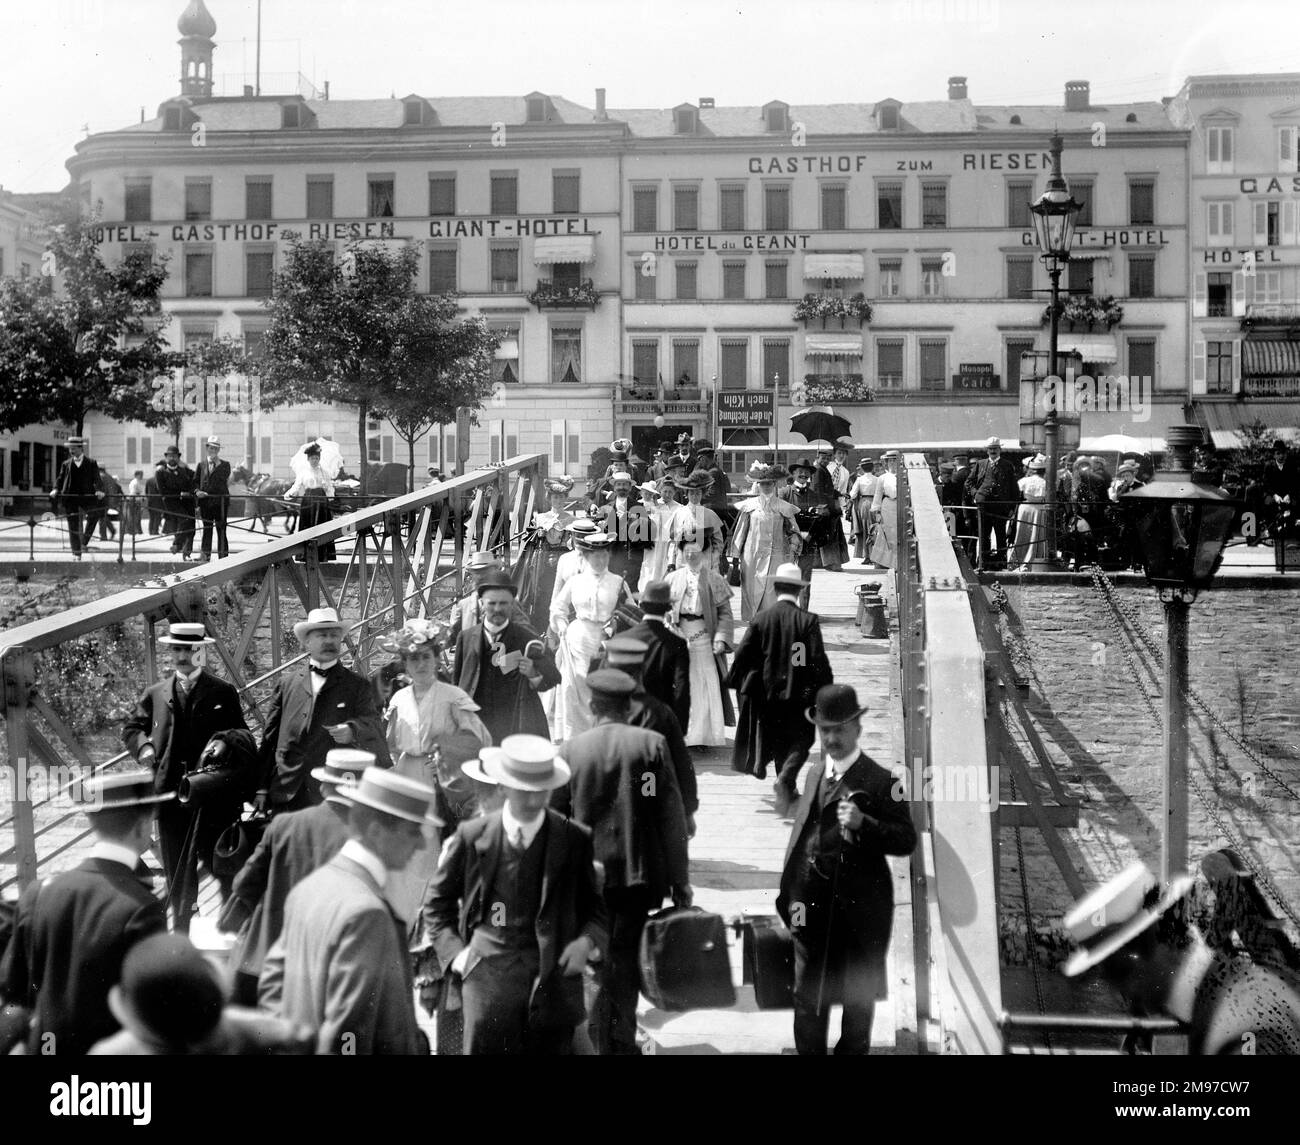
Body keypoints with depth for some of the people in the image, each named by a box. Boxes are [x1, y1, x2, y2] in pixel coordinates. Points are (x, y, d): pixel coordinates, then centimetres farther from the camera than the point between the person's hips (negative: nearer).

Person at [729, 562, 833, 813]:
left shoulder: (760, 619, -5)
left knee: (779, 742, 18)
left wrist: (737, 683, 12)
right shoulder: (808, 621, -12)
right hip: (799, 693, -3)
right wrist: (826, 691, -2)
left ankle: (787, 791, 25)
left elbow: (742, 654, -3)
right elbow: (818, 661, -12)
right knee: (800, 740, 10)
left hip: (768, 691, 3)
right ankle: (786, 778, -15)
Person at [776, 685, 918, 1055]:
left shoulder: (880, 780, -10)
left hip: (860, 905, -4)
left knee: (859, 995, 12)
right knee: (808, 995, 9)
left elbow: (907, 840, -13)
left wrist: (863, 823, -28)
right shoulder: (815, 773, 8)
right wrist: (791, 893, 7)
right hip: (813, 900, 4)